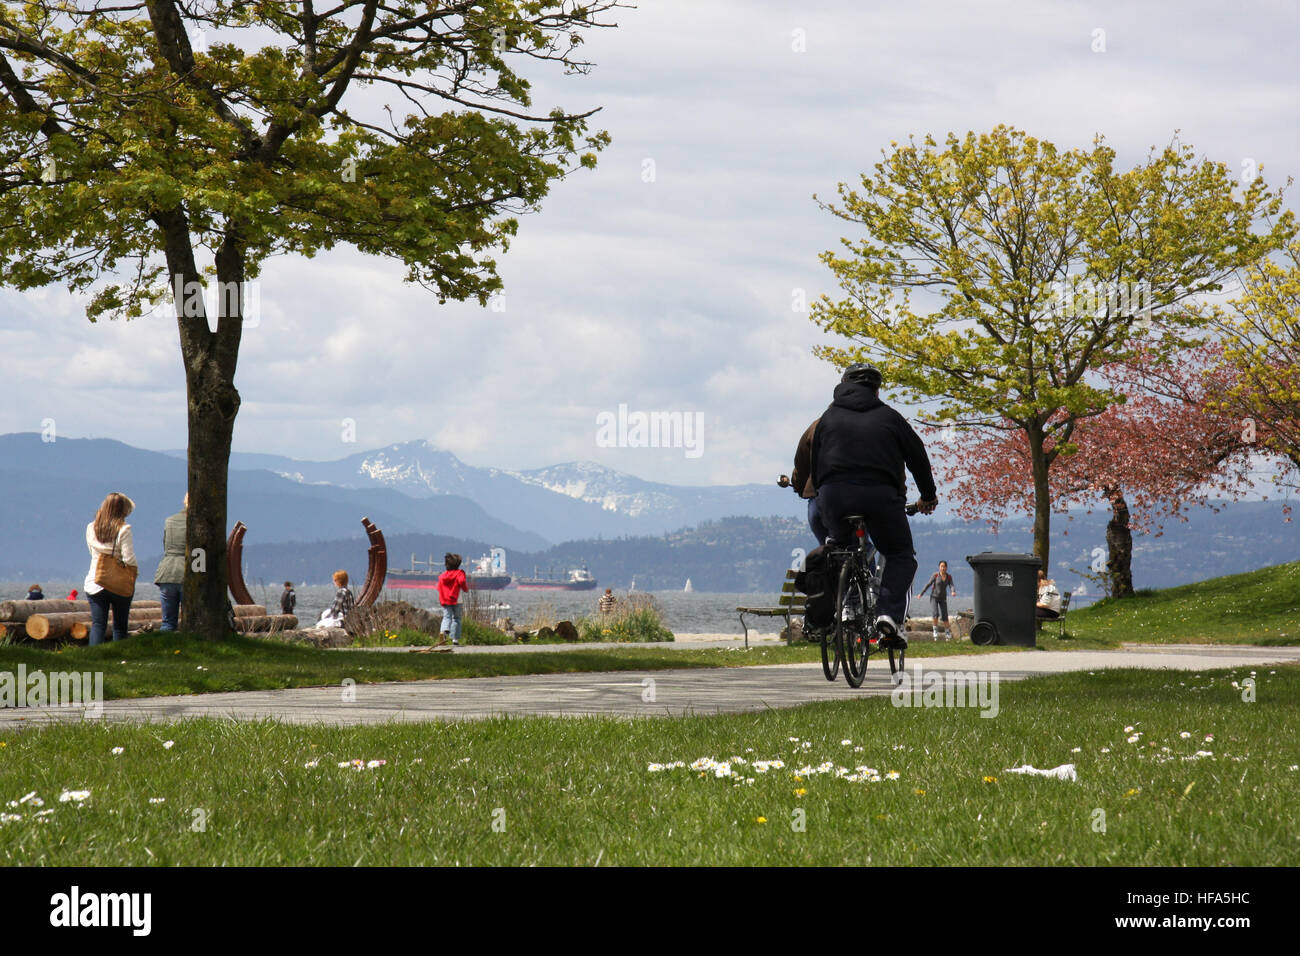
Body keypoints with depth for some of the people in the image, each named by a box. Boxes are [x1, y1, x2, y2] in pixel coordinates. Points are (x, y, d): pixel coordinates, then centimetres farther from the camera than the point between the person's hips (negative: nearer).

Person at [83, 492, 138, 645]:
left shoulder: (91, 528, 1)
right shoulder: (123, 530, -13)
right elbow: (129, 559, -14)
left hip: (94, 583, 3)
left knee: (97, 625, 0)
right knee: (120, 626, 9)